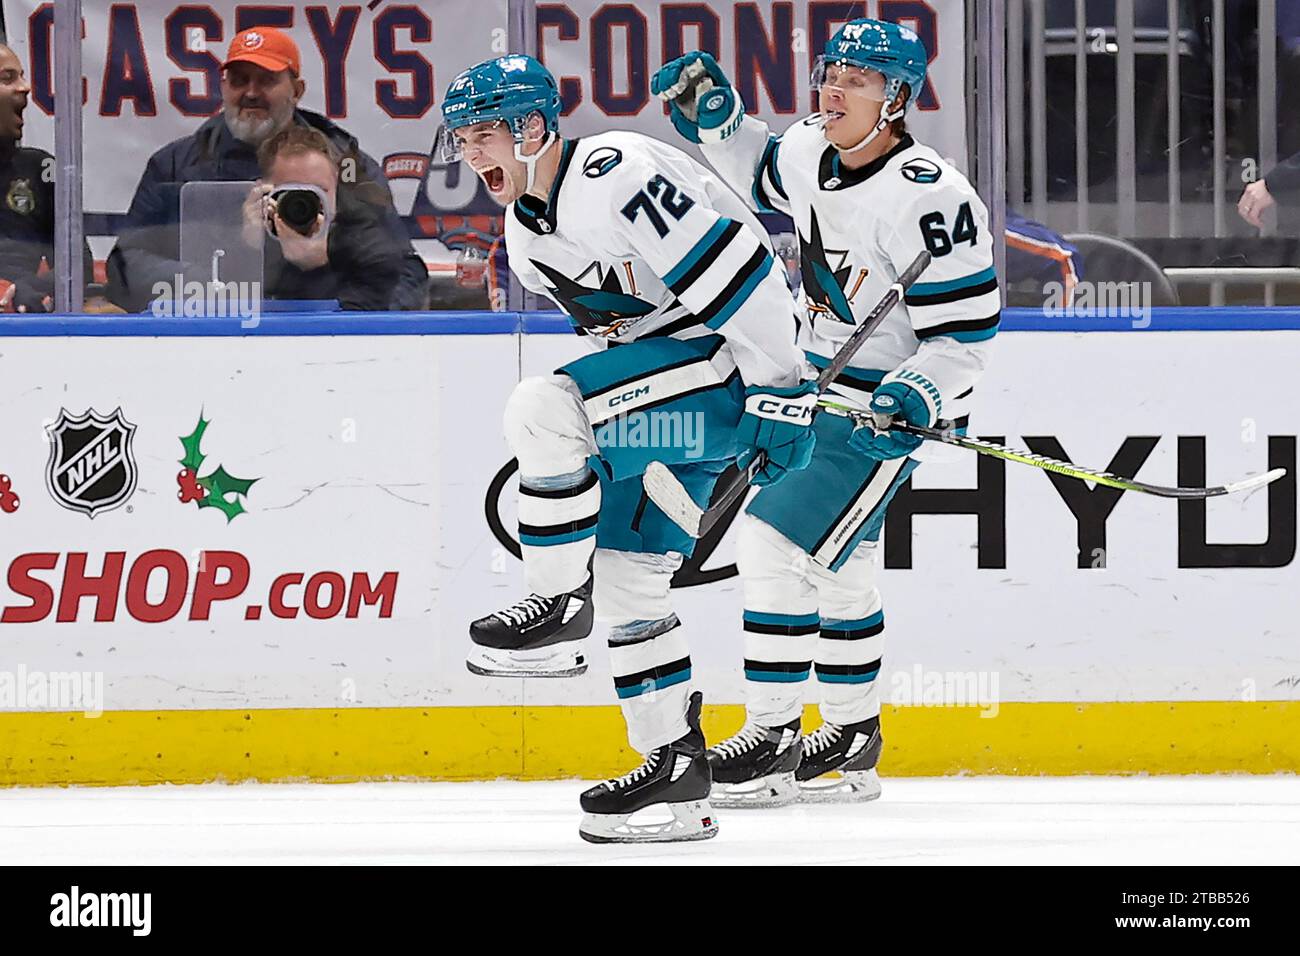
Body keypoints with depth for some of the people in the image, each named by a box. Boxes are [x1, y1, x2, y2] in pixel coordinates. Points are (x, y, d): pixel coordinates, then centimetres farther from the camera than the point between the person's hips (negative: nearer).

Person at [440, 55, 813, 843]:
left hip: (731, 364, -10)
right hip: (657, 386, 10)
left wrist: (778, 393, -23)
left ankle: (561, 606, -16)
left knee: (544, 408, -27)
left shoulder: (617, 177, -21)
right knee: (625, 576, 7)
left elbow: (739, 272, -25)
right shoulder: (527, 233, 12)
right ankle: (677, 770, 13)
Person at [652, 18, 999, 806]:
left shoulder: (928, 198, -26)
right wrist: (714, 116, 8)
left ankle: (772, 742, -7)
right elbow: (763, 174, 24)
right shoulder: (811, 153, -2)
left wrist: (920, 394, -37)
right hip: (818, 388, 9)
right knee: (836, 569, 18)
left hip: (888, 413, -9)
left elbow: (967, 332, -22)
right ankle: (851, 742, 32)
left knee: (779, 546, -15)